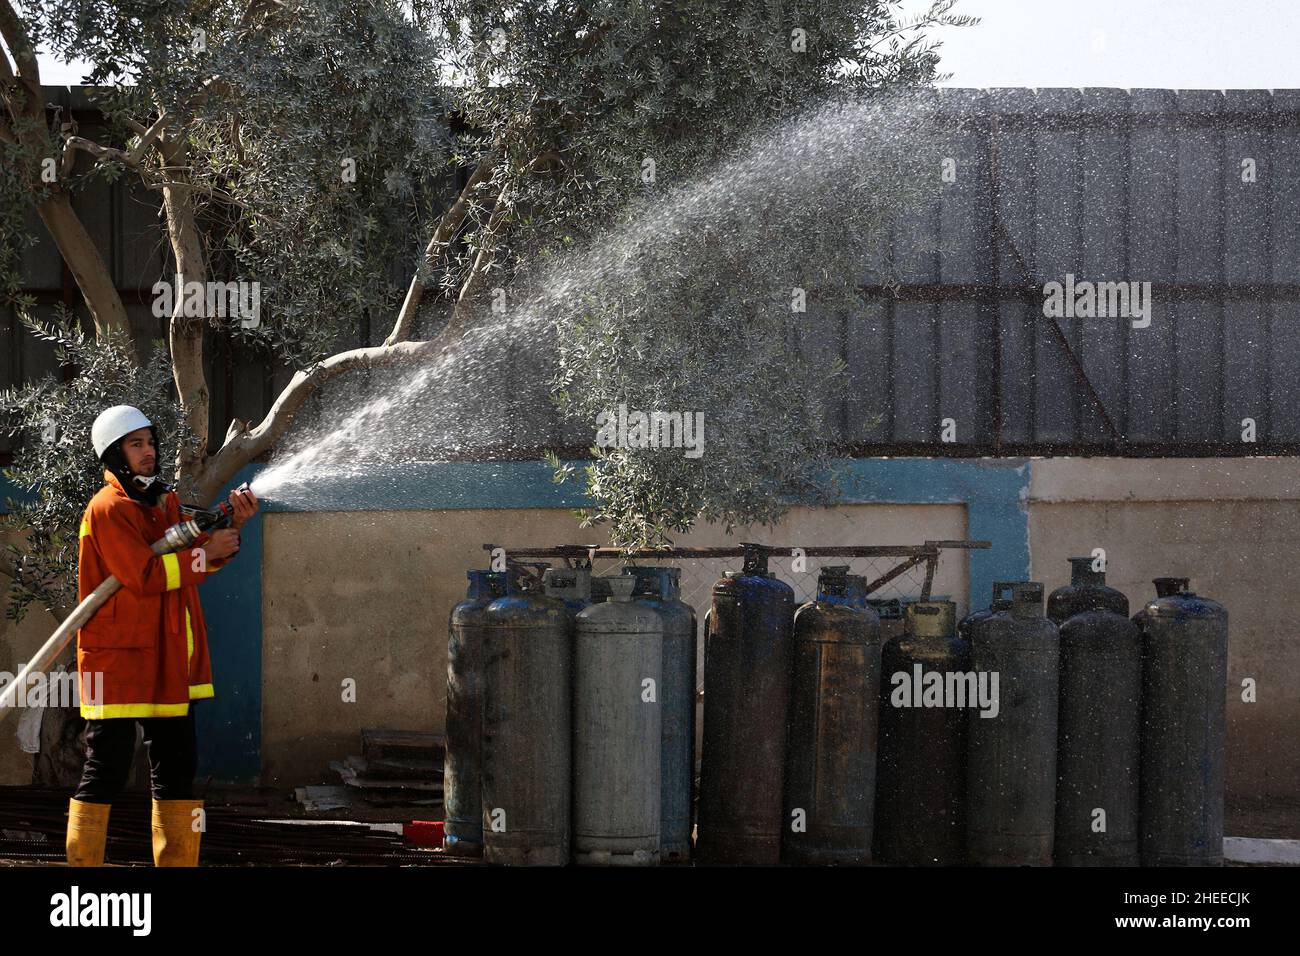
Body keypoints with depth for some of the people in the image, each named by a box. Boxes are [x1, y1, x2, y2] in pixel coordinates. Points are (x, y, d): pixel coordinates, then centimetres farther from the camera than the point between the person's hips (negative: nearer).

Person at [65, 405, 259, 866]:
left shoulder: (164, 502, 16)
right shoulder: (109, 509, -11)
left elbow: (193, 563, 15)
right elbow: (145, 576, -20)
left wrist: (232, 527, 0)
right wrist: (207, 551, -15)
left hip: (168, 660, 9)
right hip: (117, 658, -9)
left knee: (177, 764, 11)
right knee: (107, 768, -8)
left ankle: (177, 863, 16)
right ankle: (84, 862, -3)